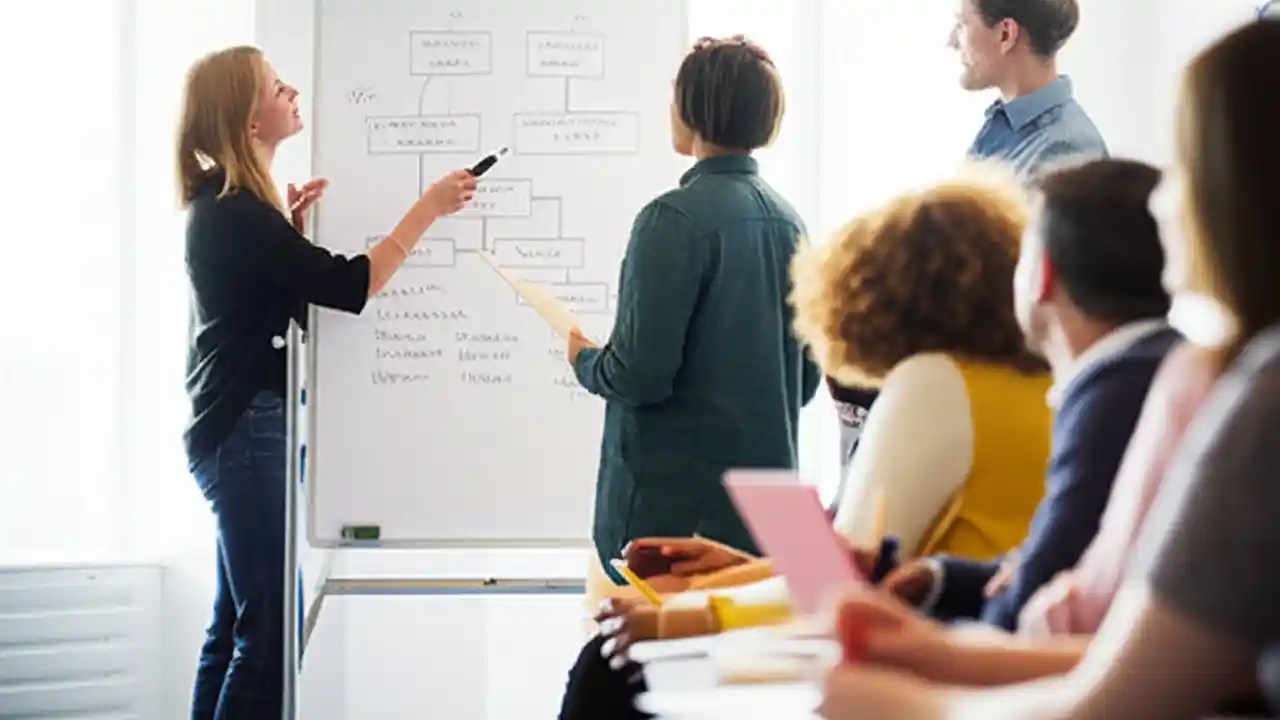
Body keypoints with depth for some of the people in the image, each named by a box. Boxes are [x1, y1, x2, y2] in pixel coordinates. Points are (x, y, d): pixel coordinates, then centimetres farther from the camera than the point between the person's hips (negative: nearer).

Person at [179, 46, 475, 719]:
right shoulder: (235, 213, -18)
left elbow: (285, 300, 20)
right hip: (248, 433, -10)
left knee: (236, 626, 12)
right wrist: (429, 207, -15)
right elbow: (348, 286, -20)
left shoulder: (227, 204, 14)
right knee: (271, 630, -9)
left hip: (241, 431, 10)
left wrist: (291, 225, 7)